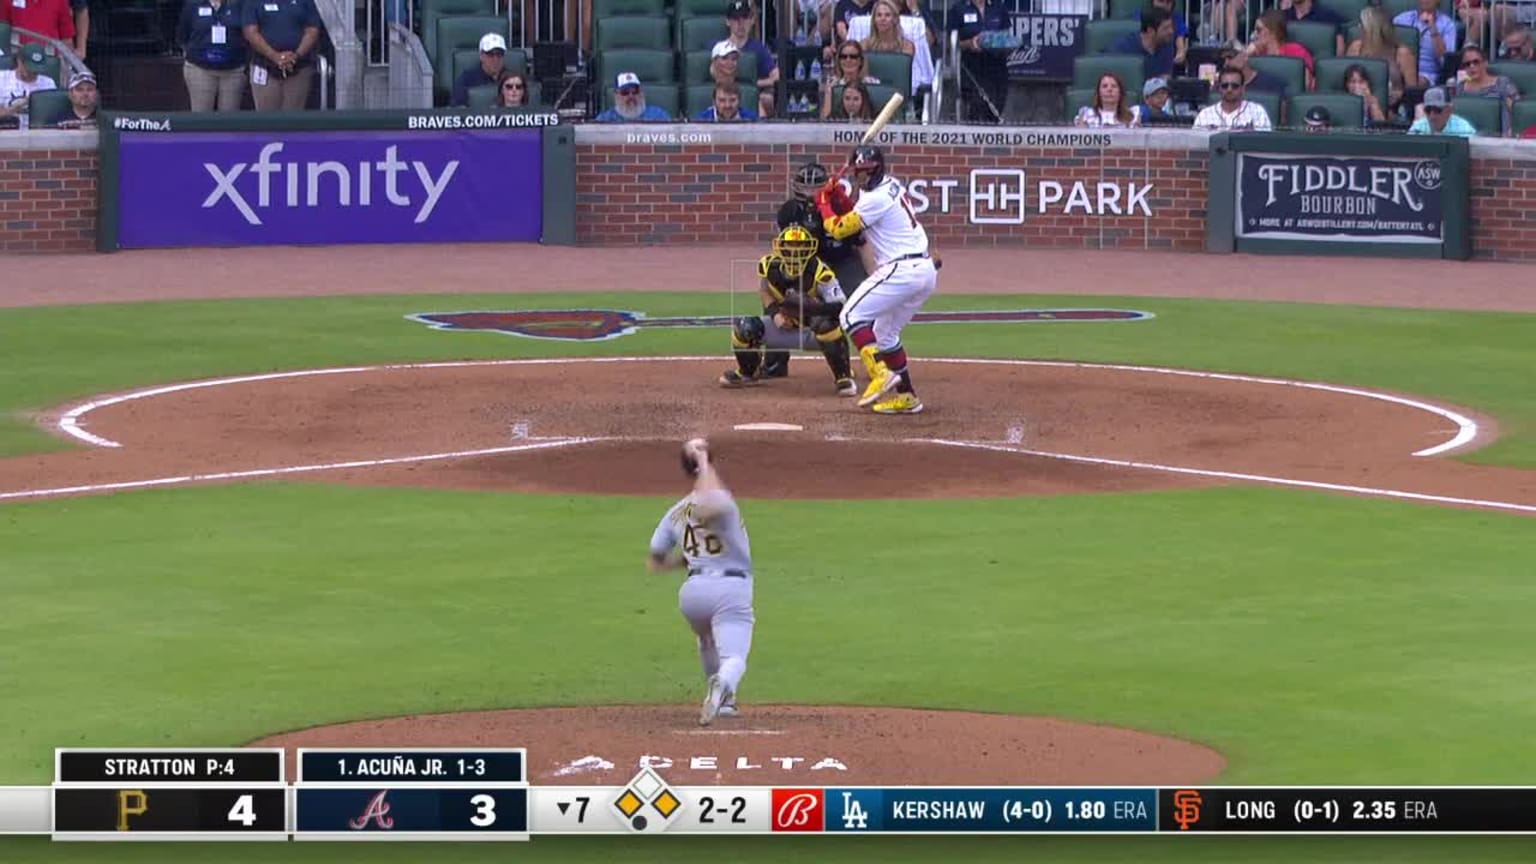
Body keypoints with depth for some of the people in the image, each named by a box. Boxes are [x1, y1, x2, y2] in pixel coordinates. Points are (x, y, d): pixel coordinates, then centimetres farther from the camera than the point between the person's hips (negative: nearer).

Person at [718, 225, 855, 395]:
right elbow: (764, 290, 8)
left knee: (826, 323, -40)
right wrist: (774, 313, -10)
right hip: (785, 328, 4)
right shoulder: (769, 265, -13)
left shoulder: (819, 273, -28)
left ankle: (843, 378, -20)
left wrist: (809, 306, -48)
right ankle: (747, 373, 17)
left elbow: (840, 306, -35)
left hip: (812, 331, -4)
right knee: (743, 327, -15)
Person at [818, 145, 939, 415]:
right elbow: (859, 217, 28)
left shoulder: (877, 198, -12)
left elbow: (839, 229, -6)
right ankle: (905, 395, 16)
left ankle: (881, 373, -22)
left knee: (852, 315, -8)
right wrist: (841, 200, 13)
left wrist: (824, 205, 12)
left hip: (901, 270, -10)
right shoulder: (892, 187, 16)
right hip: (925, 271, 10)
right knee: (885, 332, 19)